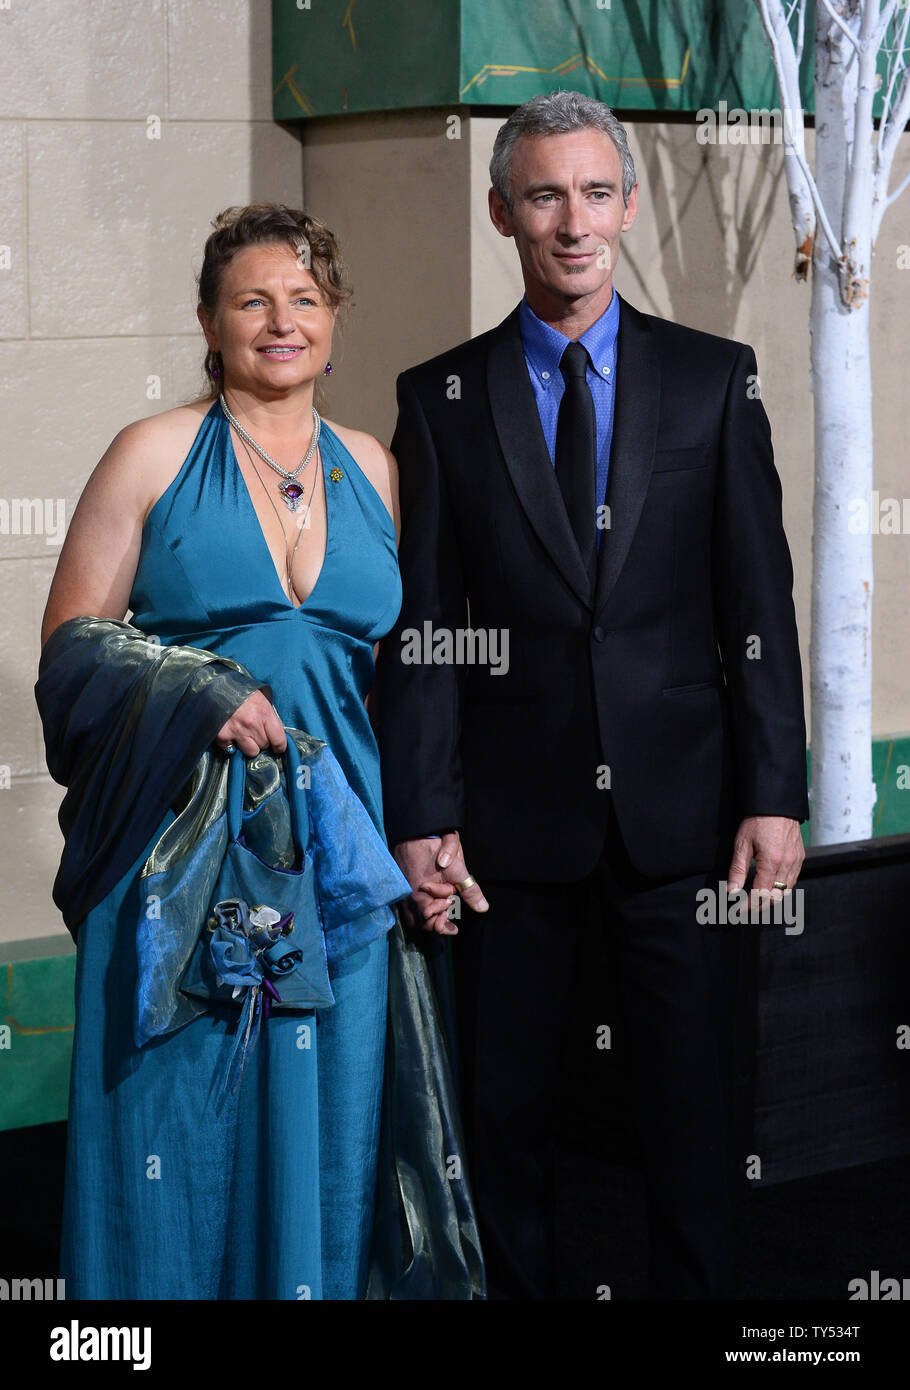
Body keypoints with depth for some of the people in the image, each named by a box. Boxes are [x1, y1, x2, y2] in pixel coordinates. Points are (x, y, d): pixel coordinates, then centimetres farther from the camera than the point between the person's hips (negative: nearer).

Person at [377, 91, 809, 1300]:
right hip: (512, 819, 0)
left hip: (679, 810, 0)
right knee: (507, 1107, 9)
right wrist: (421, 817, -6)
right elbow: (421, 626, 2)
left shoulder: (714, 379, 6)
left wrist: (774, 794, -4)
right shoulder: (442, 399, 5)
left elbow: (759, 602, 3)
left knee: (690, 1107, 6)